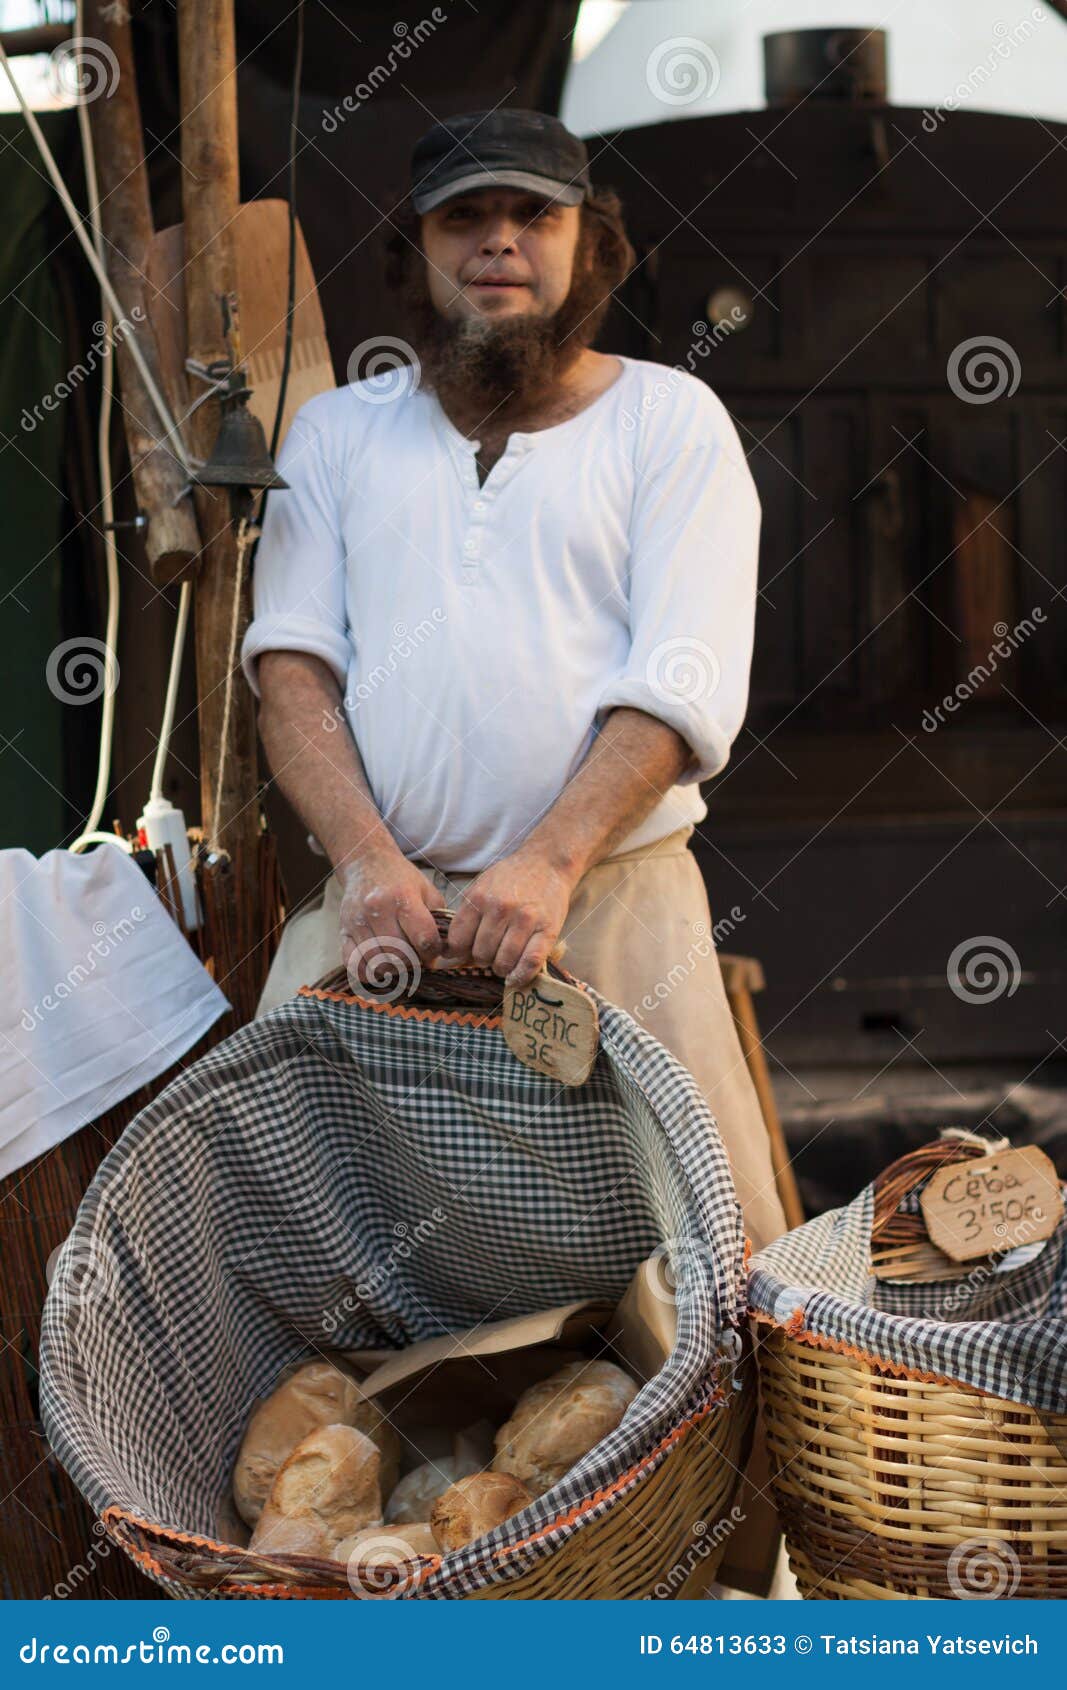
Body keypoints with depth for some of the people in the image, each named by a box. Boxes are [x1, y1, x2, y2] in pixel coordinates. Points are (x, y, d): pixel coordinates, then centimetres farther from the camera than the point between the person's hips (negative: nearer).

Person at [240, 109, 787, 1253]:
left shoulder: (668, 418, 9)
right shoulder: (336, 432, 17)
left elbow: (682, 686, -3)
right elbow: (291, 662, 6)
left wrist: (549, 864, -17)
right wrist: (368, 857, -11)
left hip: (610, 891, -2)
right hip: (377, 897, 2)